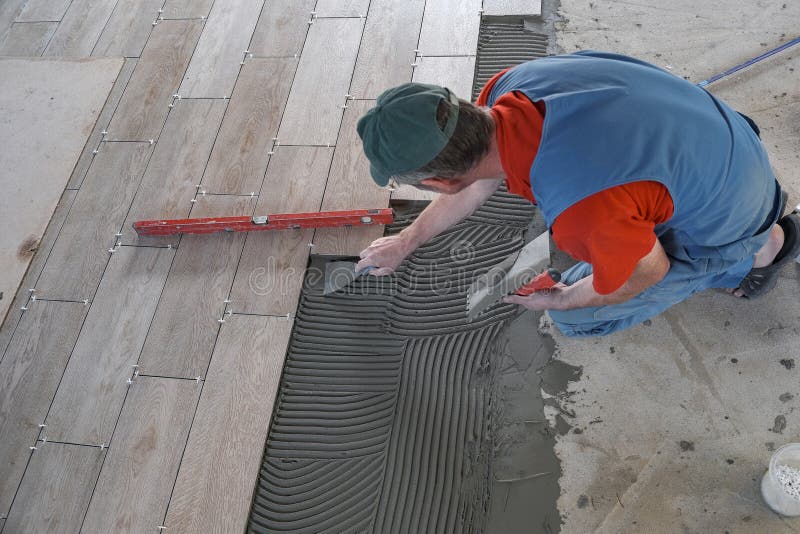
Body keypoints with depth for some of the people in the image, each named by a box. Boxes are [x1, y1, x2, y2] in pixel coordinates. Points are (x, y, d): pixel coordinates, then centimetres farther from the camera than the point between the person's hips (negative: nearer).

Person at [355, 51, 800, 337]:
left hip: (725, 222, -6)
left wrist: (558, 300, -4)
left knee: (574, 315, 4)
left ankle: (759, 248, 11)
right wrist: (406, 242, 12)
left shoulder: (580, 214, -44)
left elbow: (648, 272, -20)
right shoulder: (505, 88, -21)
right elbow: (479, 179, 0)